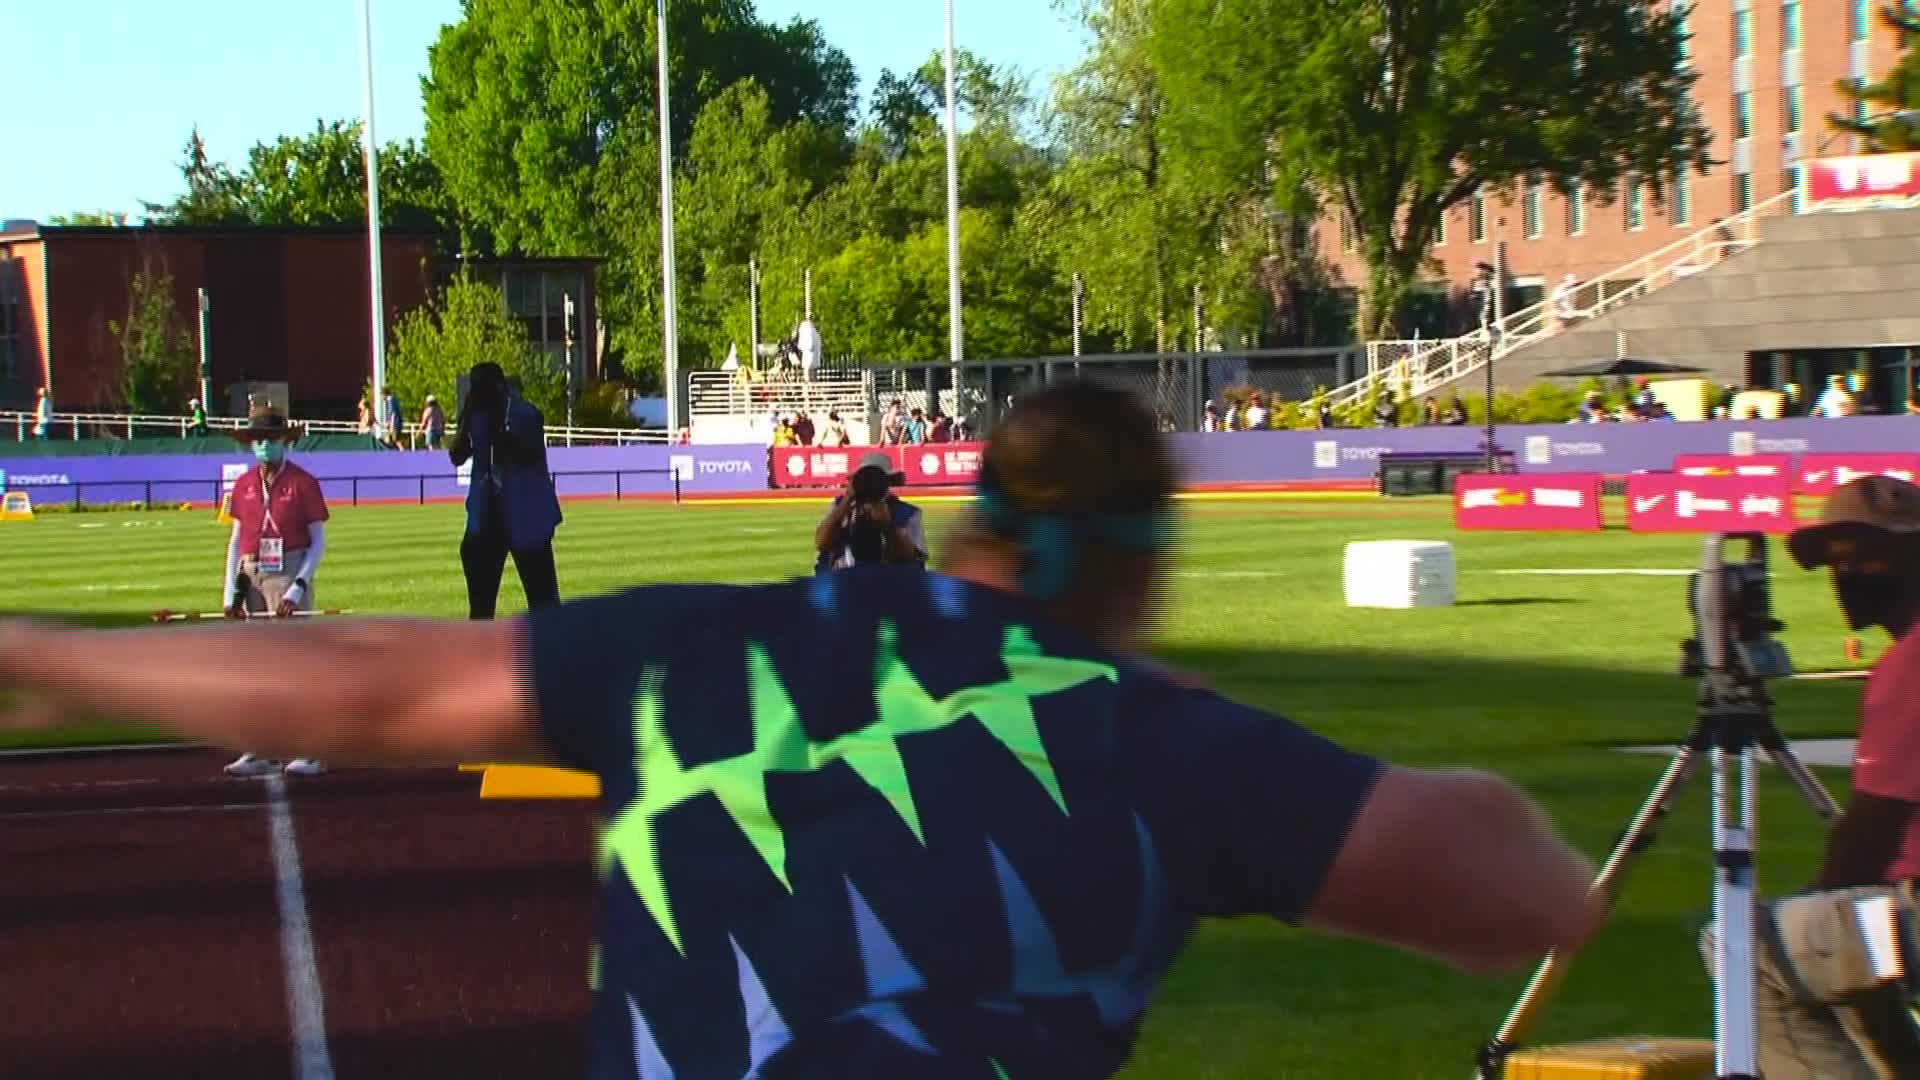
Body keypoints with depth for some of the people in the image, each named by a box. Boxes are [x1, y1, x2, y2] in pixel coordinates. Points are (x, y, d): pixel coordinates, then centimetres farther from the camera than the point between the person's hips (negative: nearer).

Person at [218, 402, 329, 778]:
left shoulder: (303, 483, -2)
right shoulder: (243, 485, 11)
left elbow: (318, 540, -3)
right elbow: (235, 539, 15)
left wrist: (297, 588, -12)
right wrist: (230, 591, 6)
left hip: (289, 577, -5)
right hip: (252, 578, 5)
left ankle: (308, 751, -6)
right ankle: (261, 750, 12)